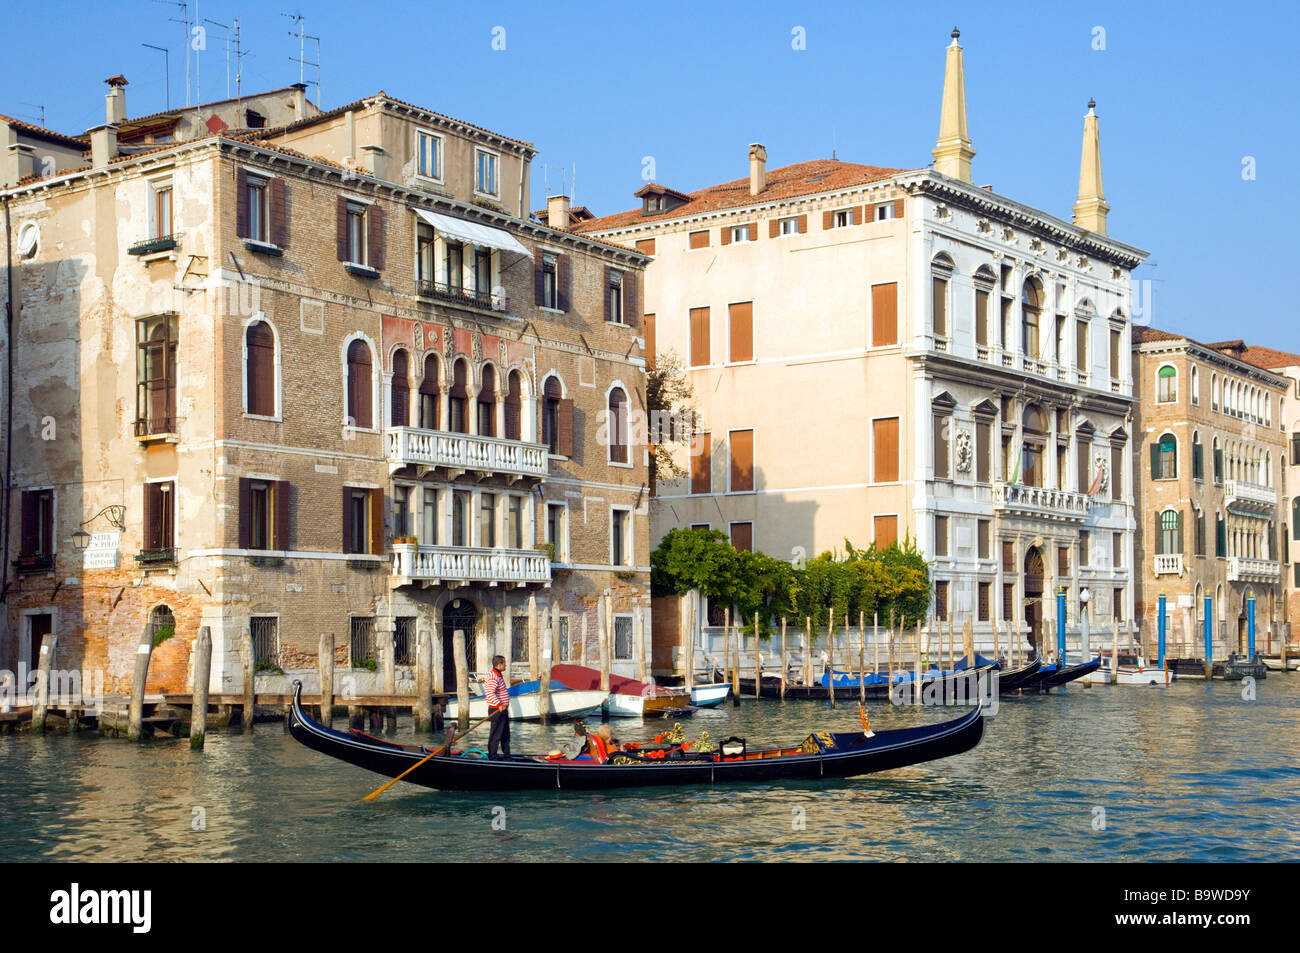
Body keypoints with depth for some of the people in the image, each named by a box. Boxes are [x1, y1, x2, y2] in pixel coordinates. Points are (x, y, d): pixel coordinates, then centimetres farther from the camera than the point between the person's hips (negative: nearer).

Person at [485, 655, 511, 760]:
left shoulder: (499, 675, 16)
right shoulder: (493, 677, -18)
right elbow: (489, 693, -31)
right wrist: (499, 705, -35)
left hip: (502, 710, 11)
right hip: (496, 711, -11)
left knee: (506, 735, 16)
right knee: (496, 735, -6)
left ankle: (507, 757, 23)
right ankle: (492, 758, -1)